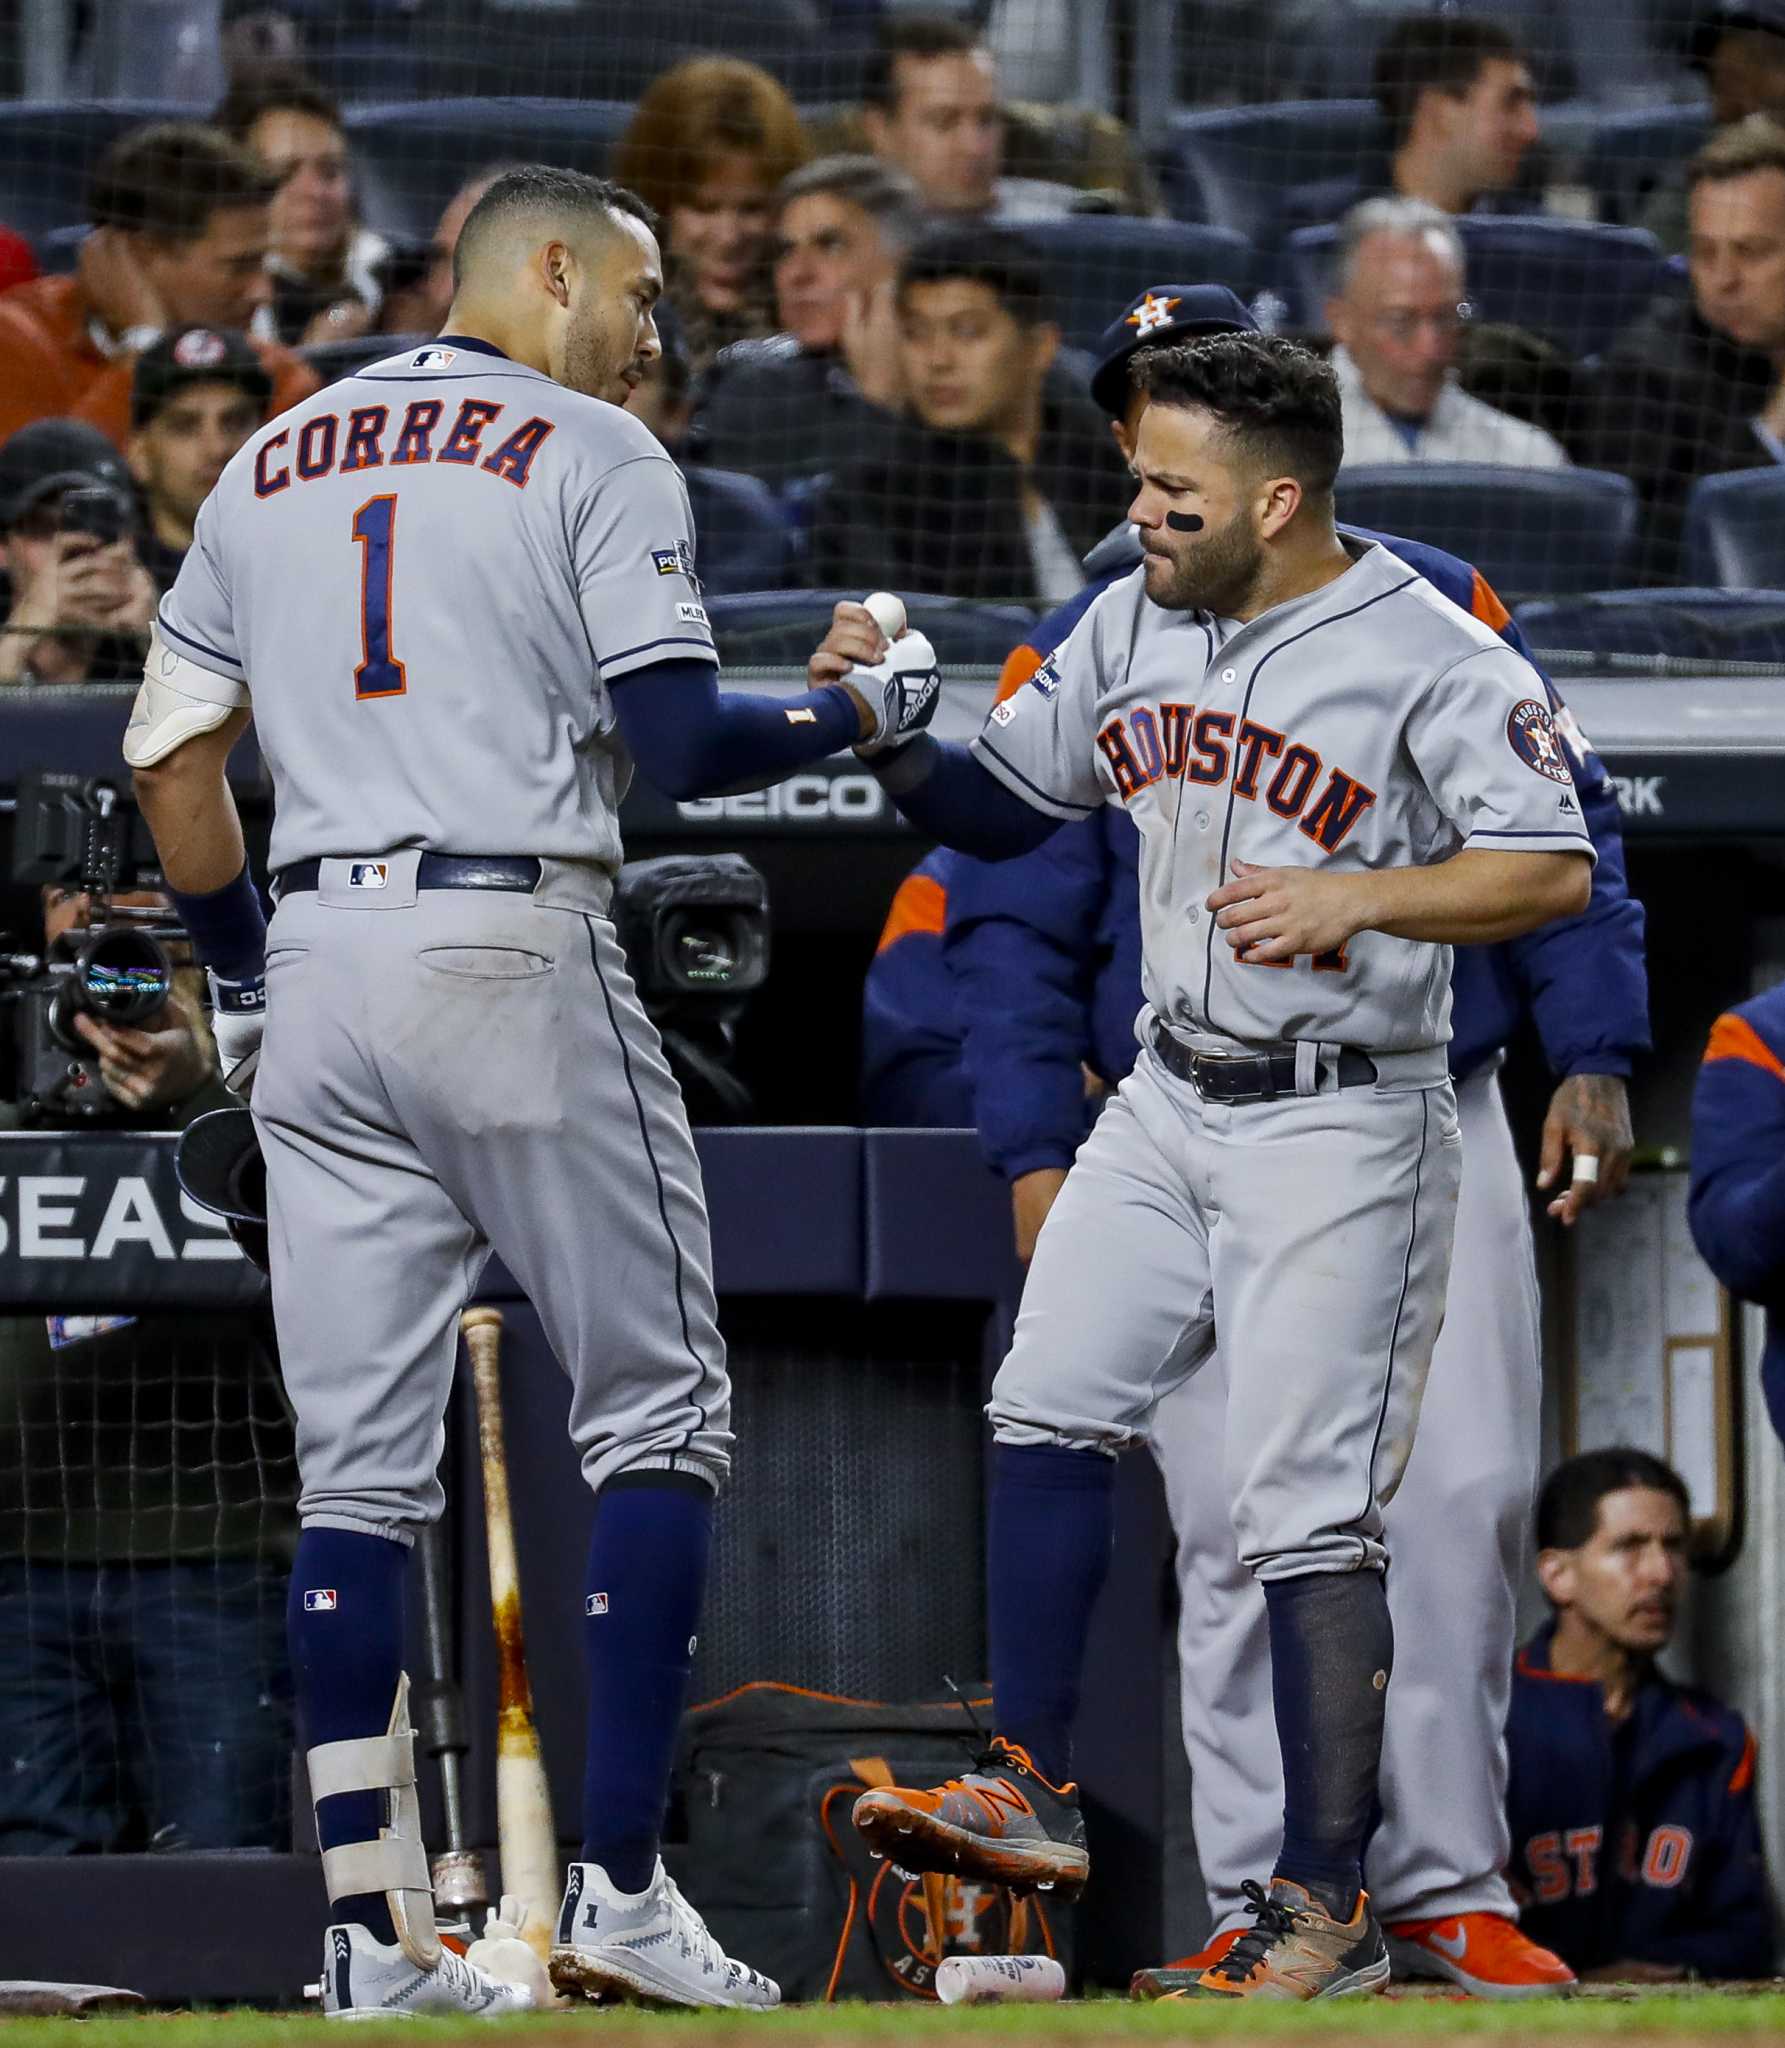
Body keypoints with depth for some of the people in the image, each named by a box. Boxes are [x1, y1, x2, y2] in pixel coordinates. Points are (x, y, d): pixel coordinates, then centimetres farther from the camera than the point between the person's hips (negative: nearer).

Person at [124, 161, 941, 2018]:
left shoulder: (270, 462, 17)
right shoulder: (593, 456, -1)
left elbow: (173, 755, 16)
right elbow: (677, 741, -11)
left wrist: (239, 976, 25)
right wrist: (859, 712, 6)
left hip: (317, 964, 6)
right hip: (513, 949, -6)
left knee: (357, 1462, 6)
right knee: (657, 1411, 4)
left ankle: (374, 1931, 1)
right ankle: (619, 1894, -4)